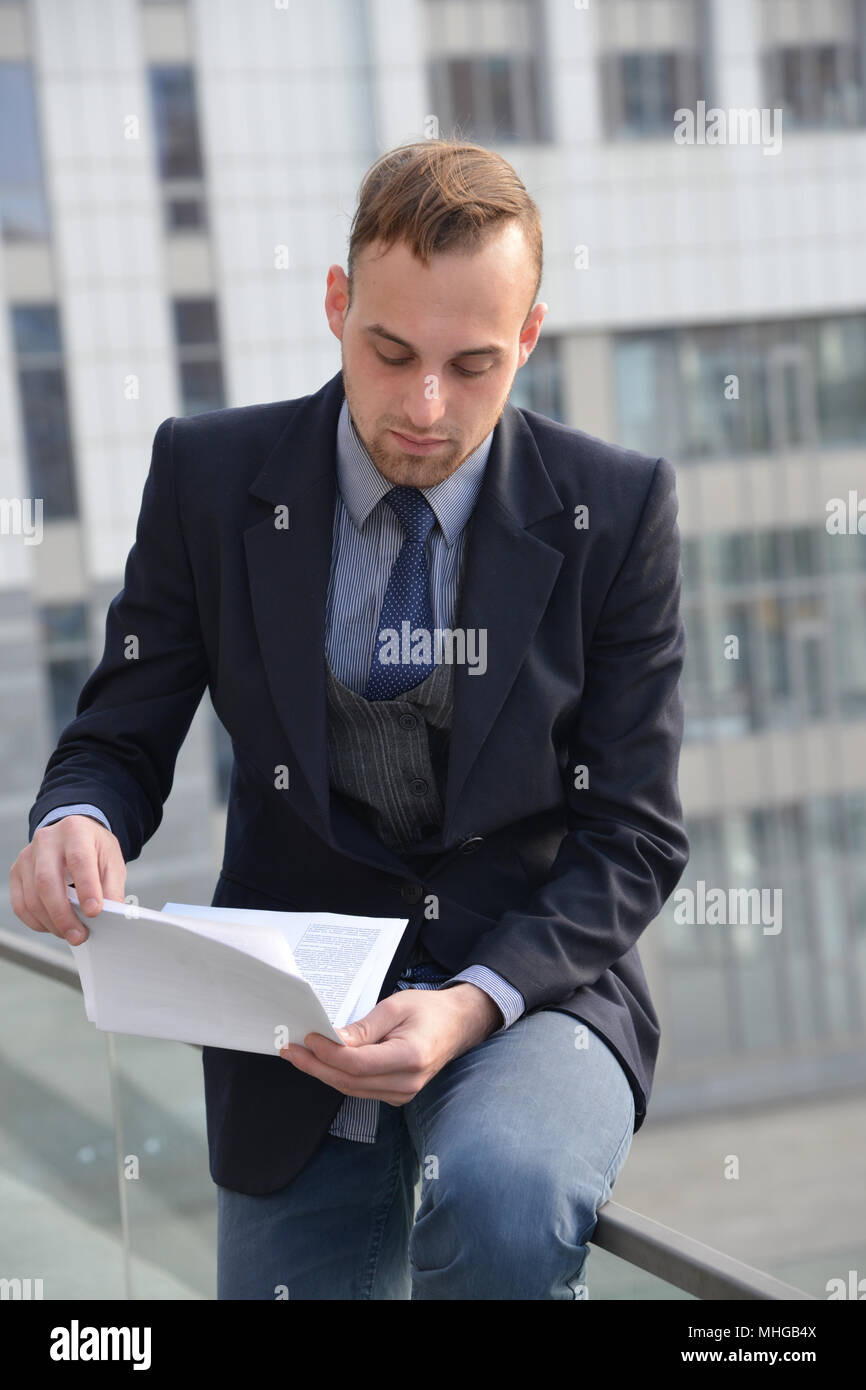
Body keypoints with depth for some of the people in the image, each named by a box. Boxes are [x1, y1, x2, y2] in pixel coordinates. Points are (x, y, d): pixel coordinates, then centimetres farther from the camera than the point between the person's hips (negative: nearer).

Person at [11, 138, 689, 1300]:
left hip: (531, 990, -2)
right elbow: (122, 738, 3)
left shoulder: (617, 508, -7)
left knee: (500, 1203, -33)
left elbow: (632, 835, -6)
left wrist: (472, 1006, -22)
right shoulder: (212, 476, -4)